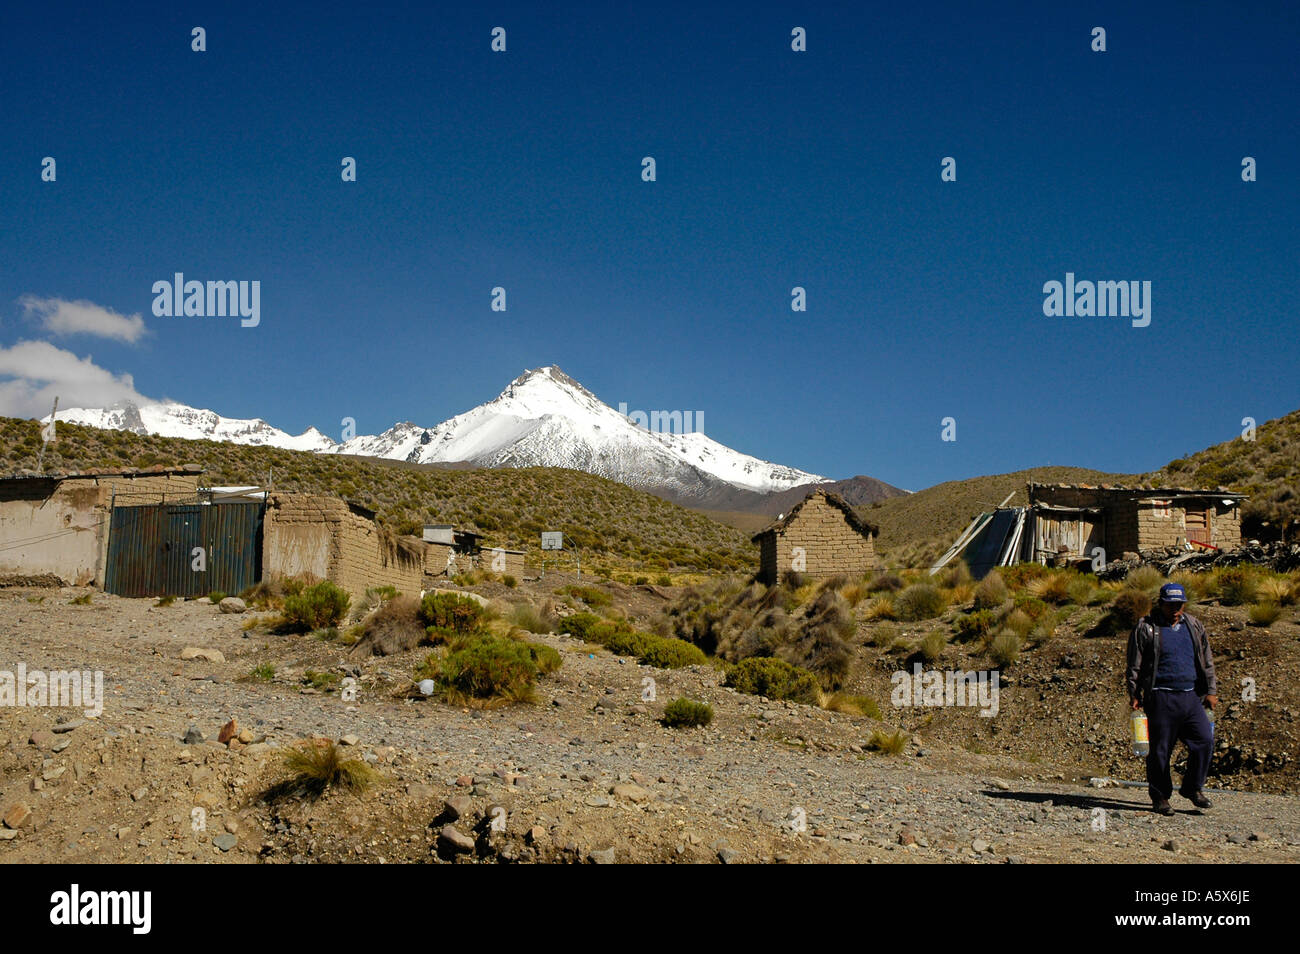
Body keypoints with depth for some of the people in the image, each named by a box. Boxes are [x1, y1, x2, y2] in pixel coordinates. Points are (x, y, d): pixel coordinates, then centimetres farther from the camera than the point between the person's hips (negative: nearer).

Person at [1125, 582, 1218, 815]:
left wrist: (1211, 690, 14)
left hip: (1191, 696, 4)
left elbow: (1207, 661, 19)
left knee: (1204, 739, -4)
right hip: (1161, 697, -4)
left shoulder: (1194, 626, 13)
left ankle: (1193, 788, 14)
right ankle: (1160, 796, 11)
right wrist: (1134, 693, -4)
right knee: (1160, 749, 0)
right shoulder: (1146, 628, -1)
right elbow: (1135, 665, 0)